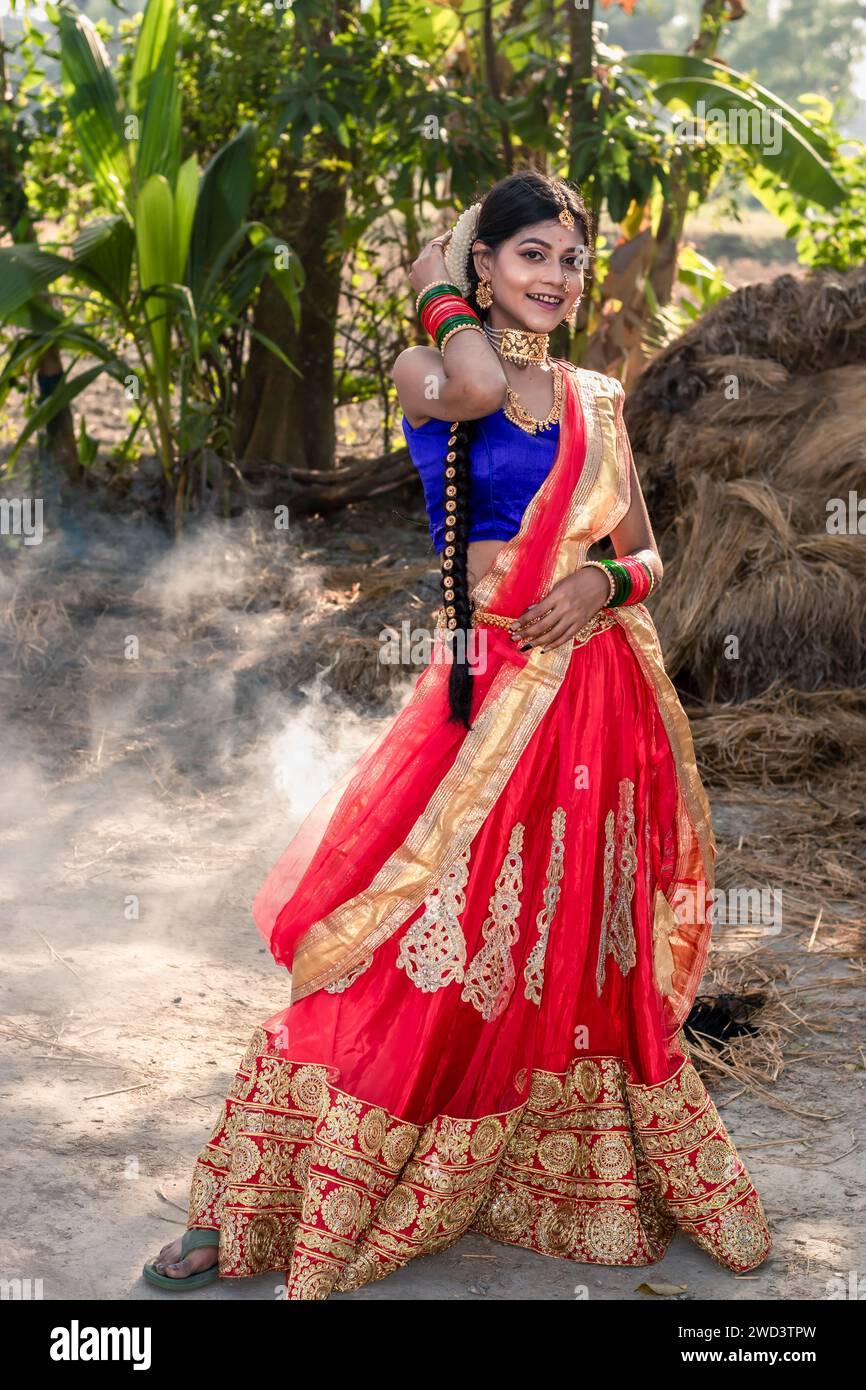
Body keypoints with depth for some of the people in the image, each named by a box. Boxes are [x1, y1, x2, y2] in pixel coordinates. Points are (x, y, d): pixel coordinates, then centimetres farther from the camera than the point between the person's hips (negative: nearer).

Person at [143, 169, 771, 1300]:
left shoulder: (598, 398, 13)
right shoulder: (427, 370, 1)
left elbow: (647, 552, 16)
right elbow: (476, 388, -24)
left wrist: (604, 583, -6)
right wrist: (441, 296, -6)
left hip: (600, 691, 4)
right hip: (489, 690, -4)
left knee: (585, 960, 12)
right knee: (418, 952, -8)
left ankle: (604, 1187, 31)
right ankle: (252, 1213, 4)